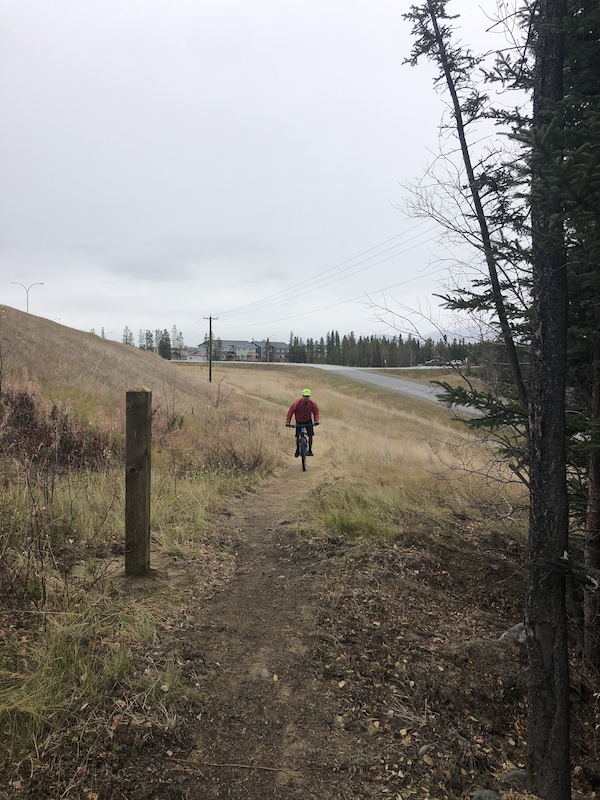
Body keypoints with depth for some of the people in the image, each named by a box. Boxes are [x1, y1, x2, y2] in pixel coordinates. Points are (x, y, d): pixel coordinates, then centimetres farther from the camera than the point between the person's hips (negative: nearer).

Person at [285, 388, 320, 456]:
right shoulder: (297, 402, -23)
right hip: (299, 421, -1)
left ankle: (310, 450, 9)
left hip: (308, 421, 1)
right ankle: (297, 449, 23)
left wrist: (316, 420, -20)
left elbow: (316, 412, -5)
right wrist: (288, 421, -25)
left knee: (310, 435, -9)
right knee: (298, 437, -2)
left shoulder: (312, 403, -16)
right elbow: (291, 411, -19)